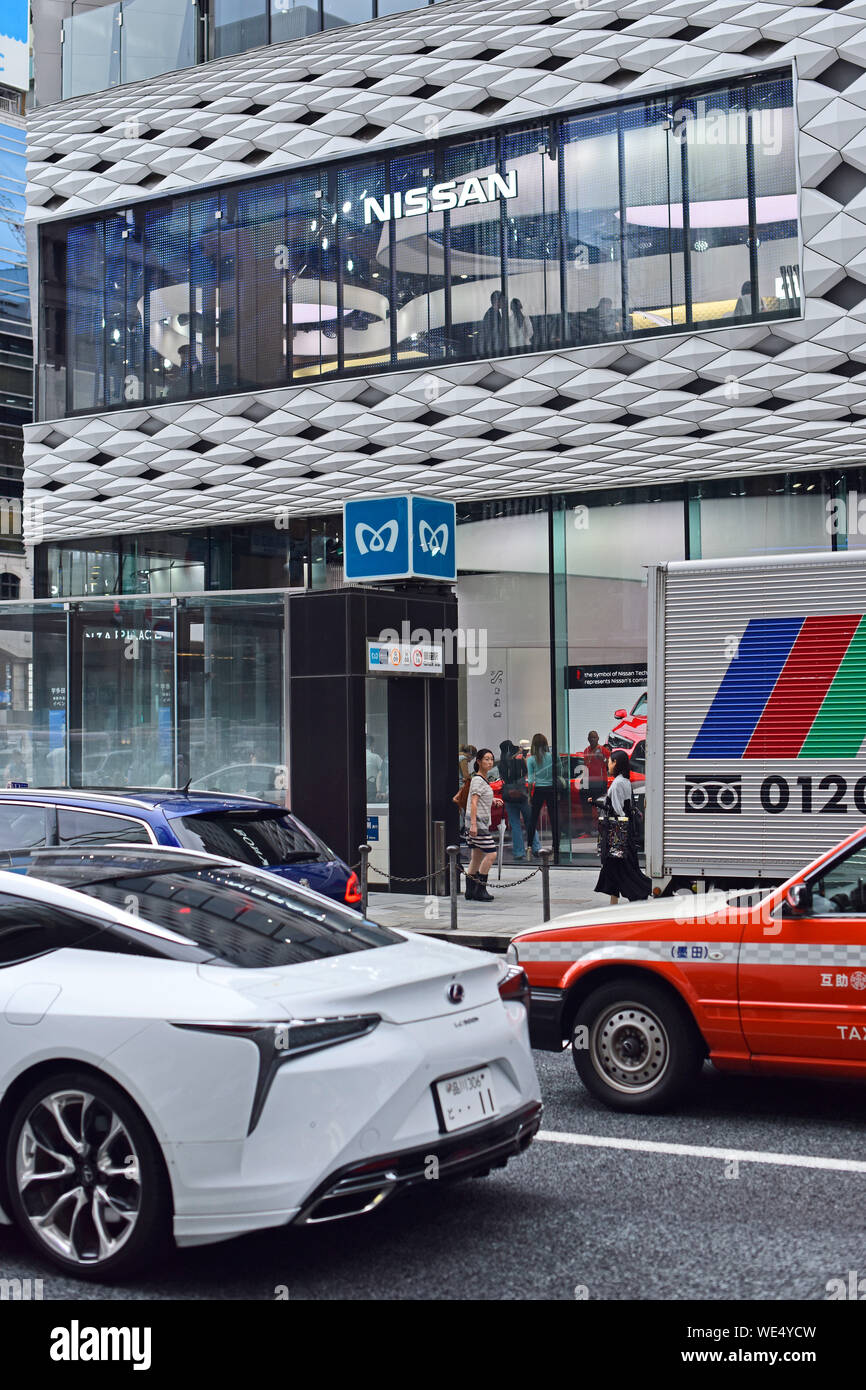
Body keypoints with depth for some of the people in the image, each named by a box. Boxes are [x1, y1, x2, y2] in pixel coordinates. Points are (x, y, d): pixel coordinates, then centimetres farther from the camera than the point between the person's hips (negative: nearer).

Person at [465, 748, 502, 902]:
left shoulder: (484, 779, 17)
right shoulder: (477, 780, -12)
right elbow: (474, 802, -21)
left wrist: (493, 800, 22)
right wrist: (473, 824, -28)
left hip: (483, 822, 10)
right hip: (478, 822, -10)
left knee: (477, 857, 10)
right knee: (491, 854, -12)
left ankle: (470, 892, 13)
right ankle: (480, 890, -9)